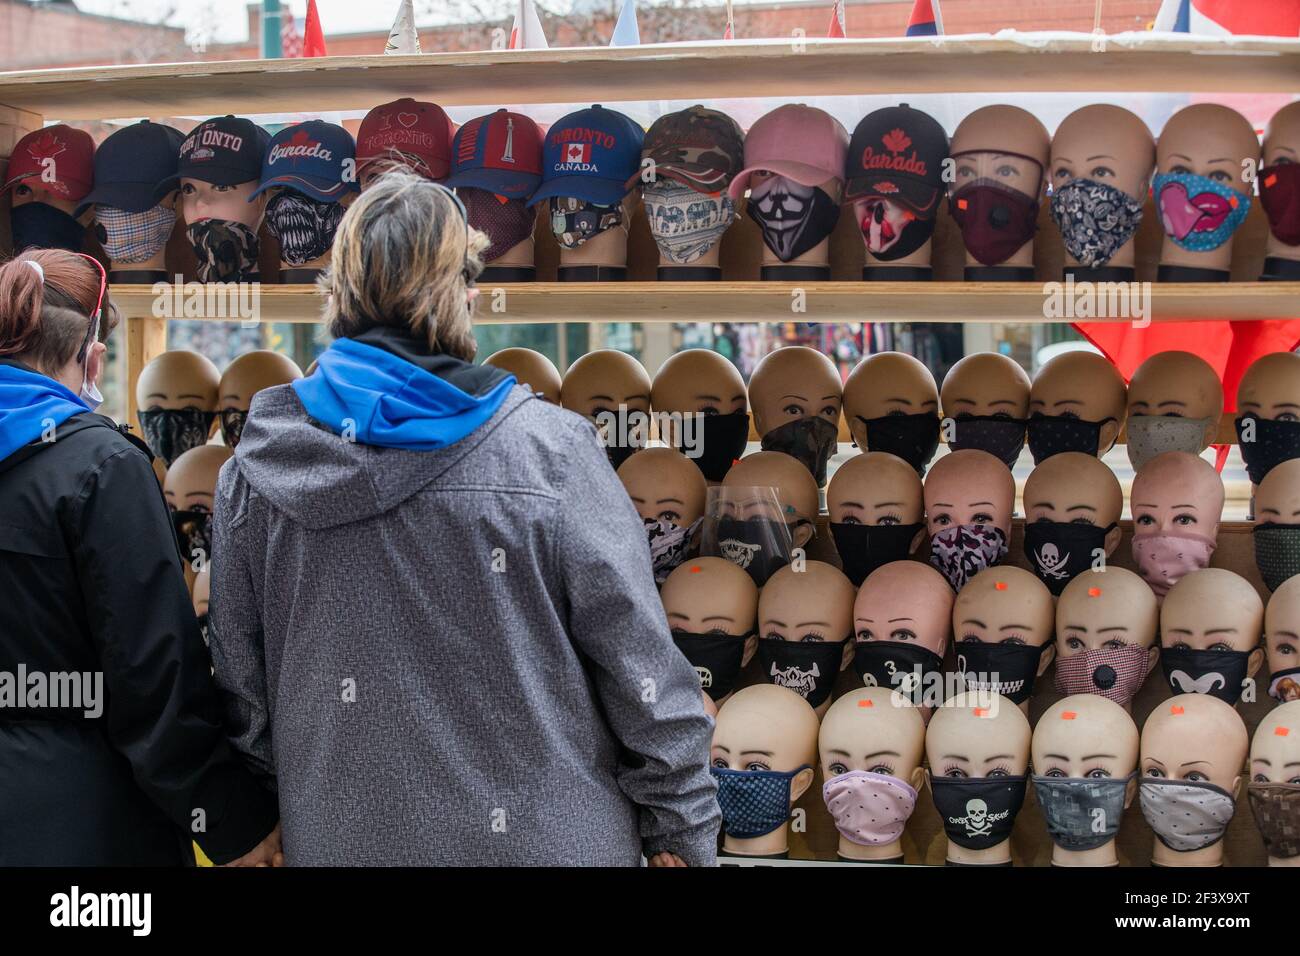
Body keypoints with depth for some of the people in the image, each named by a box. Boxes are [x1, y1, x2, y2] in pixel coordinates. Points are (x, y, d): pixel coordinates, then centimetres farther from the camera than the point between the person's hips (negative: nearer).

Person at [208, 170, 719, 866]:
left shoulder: (253, 469, -3)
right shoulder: (548, 449, -13)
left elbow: (242, 687, 4)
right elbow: (638, 661, -10)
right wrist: (680, 828, -1)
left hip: (342, 837, 3)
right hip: (542, 835, -2)